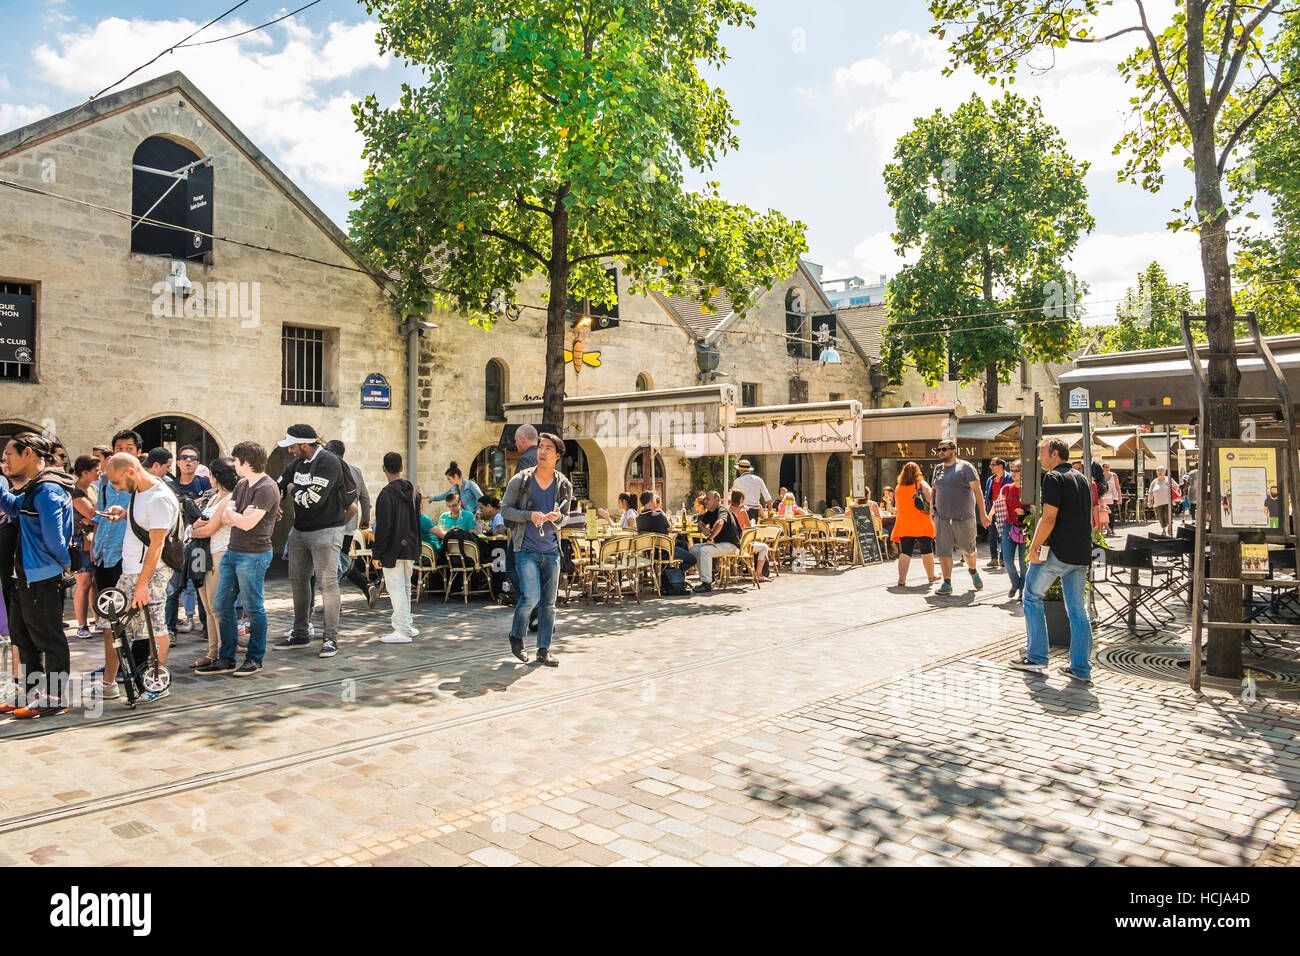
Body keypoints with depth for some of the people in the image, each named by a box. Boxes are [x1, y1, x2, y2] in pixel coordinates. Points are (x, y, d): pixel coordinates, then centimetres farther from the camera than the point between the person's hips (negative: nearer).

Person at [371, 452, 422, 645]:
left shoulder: (386, 494, -14)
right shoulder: (412, 491, 10)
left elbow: (383, 527, -16)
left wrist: (377, 554, -10)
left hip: (393, 550, -8)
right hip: (410, 549, 8)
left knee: (396, 589, -4)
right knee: (405, 587, 17)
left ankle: (402, 631, -2)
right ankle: (407, 626, 23)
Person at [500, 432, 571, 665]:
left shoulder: (564, 485, 5)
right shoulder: (520, 480, -3)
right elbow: (505, 509, 1)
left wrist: (558, 517, -11)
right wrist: (529, 515, -15)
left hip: (552, 551, 4)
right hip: (526, 549, -3)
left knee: (548, 603, 6)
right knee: (530, 597, -13)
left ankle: (543, 650, 18)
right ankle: (516, 636, 14)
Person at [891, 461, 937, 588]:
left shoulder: (898, 488, 8)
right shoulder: (921, 484, -4)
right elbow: (931, 499, -14)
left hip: (904, 524, 3)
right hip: (922, 524, -3)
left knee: (905, 552, 0)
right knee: (927, 550, 13)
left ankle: (901, 579, -12)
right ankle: (931, 576, 27)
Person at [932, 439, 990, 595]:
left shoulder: (965, 467, -4)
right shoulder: (938, 469, 12)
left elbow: (977, 490, -7)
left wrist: (983, 514, -11)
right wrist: (932, 506, 12)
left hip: (963, 518, -4)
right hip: (942, 518, 4)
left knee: (968, 549, 8)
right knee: (943, 551, -4)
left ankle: (973, 571, 38)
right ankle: (947, 583, 2)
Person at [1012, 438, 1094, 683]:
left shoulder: (1054, 478, -10)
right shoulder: (1081, 479, 16)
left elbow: (1049, 517, -18)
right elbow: (1084, 516, 20)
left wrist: (1034, 547, -14)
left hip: (1057, 552, -7)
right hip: (1081, 553, 8)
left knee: (1033, 597, 8)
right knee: (1077, 608, 9)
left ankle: (1036, 658, 8)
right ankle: (1081, 669, 11)